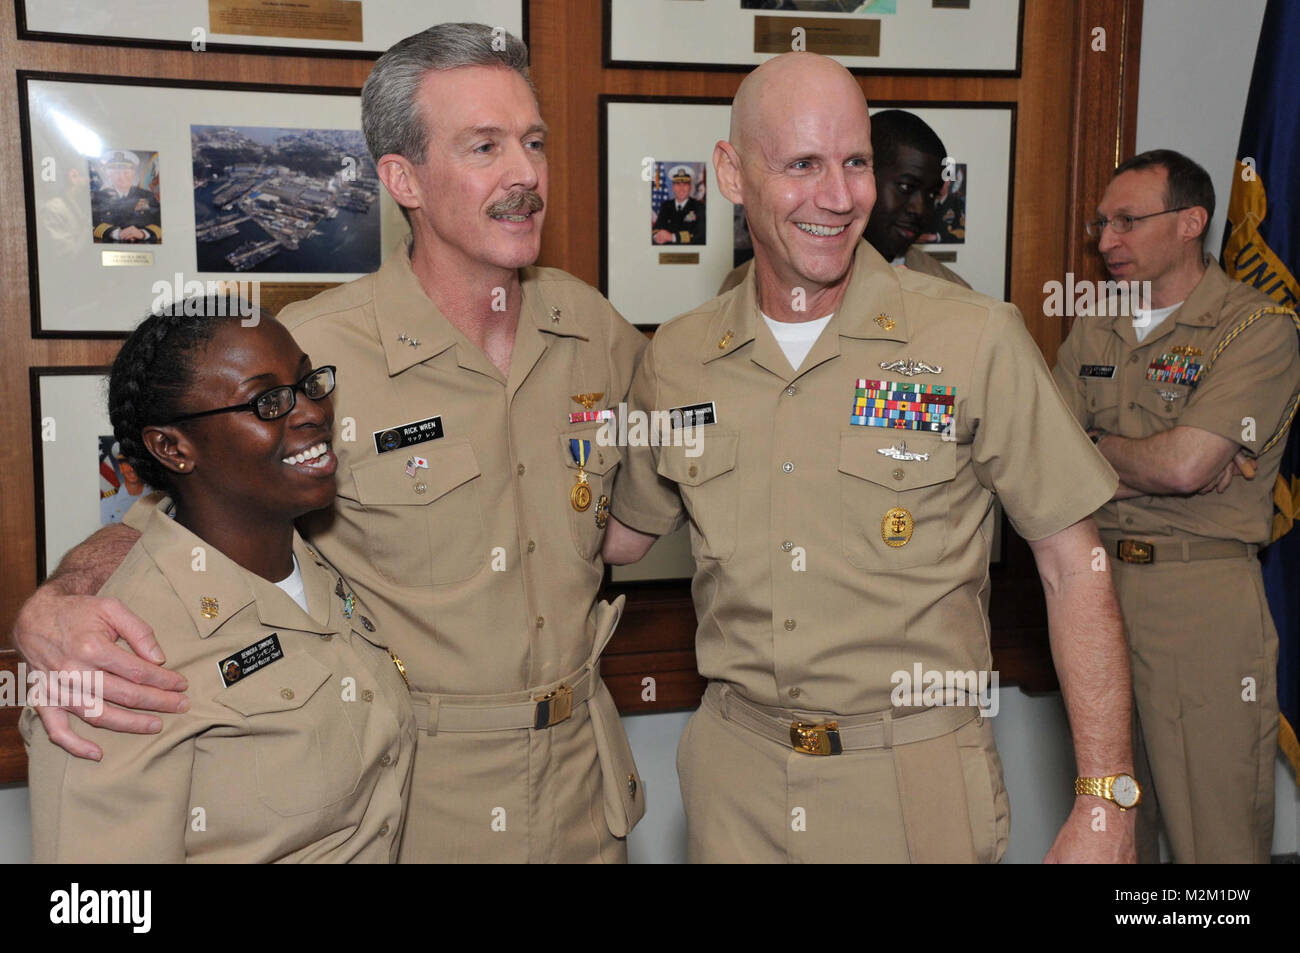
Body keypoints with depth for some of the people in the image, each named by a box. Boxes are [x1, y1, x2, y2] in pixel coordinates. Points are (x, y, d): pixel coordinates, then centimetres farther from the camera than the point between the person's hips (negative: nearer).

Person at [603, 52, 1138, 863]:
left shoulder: (979, 340, -10)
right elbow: (621, 533, 14)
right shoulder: (676, 359, 0)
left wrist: (1105, 805, -9)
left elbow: (1074, 568, -7)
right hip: (738, 781, 3)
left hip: (919, 787, -2)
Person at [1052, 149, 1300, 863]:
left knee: (1217, 829, 2)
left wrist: (1096, 443, -2)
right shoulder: (1093, 328, 11)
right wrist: (1147, 465, -11)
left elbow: (1184, 465, -19)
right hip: (1096, 581, 6)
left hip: (1202, 596, -5)